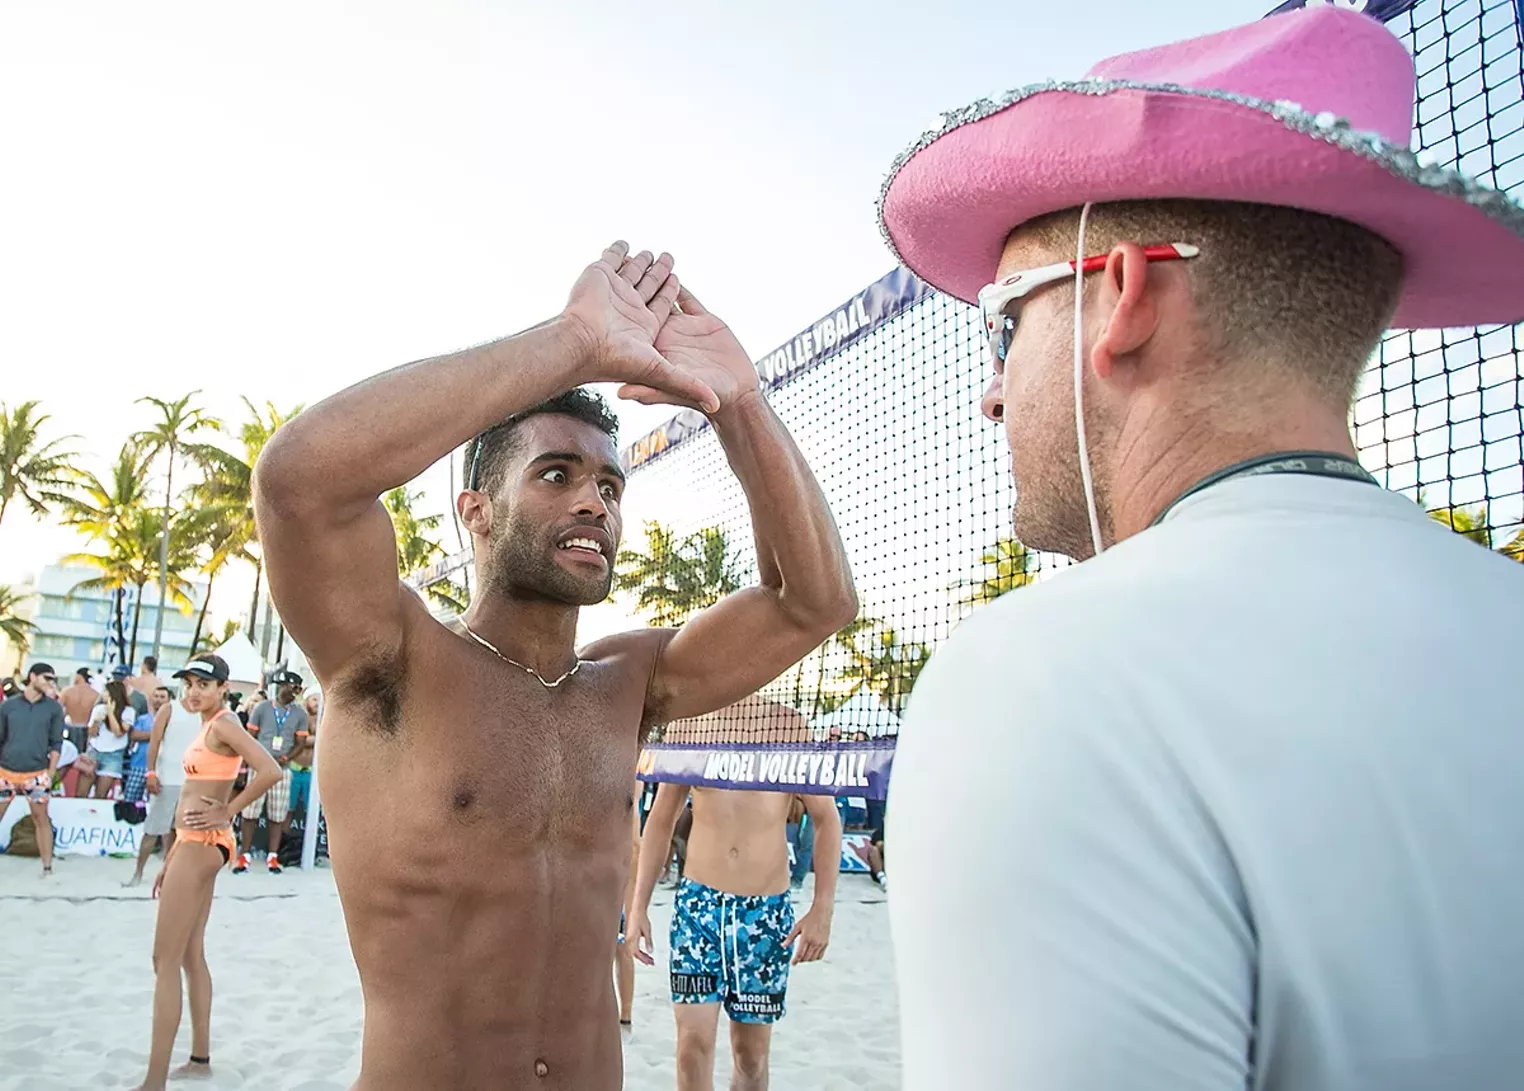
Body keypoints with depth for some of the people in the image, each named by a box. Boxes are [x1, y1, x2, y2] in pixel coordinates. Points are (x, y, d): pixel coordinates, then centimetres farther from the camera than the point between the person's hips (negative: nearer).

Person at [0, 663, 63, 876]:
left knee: (41, 819, 3)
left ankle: (47, 867, 8)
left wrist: (51, 773, -3)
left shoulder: (53, 707, 2)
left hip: (36, 774, -1)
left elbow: (56, 742, 3)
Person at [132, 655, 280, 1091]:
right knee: (191, 955, 16)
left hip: (202, 845, -10)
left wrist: (227, 812, -19)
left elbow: (271, 772, -29)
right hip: (193, 844, 10)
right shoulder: (208, 727, 15)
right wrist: (171, 858, 19)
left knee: (166, 960, -7)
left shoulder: (224, 725, -14)